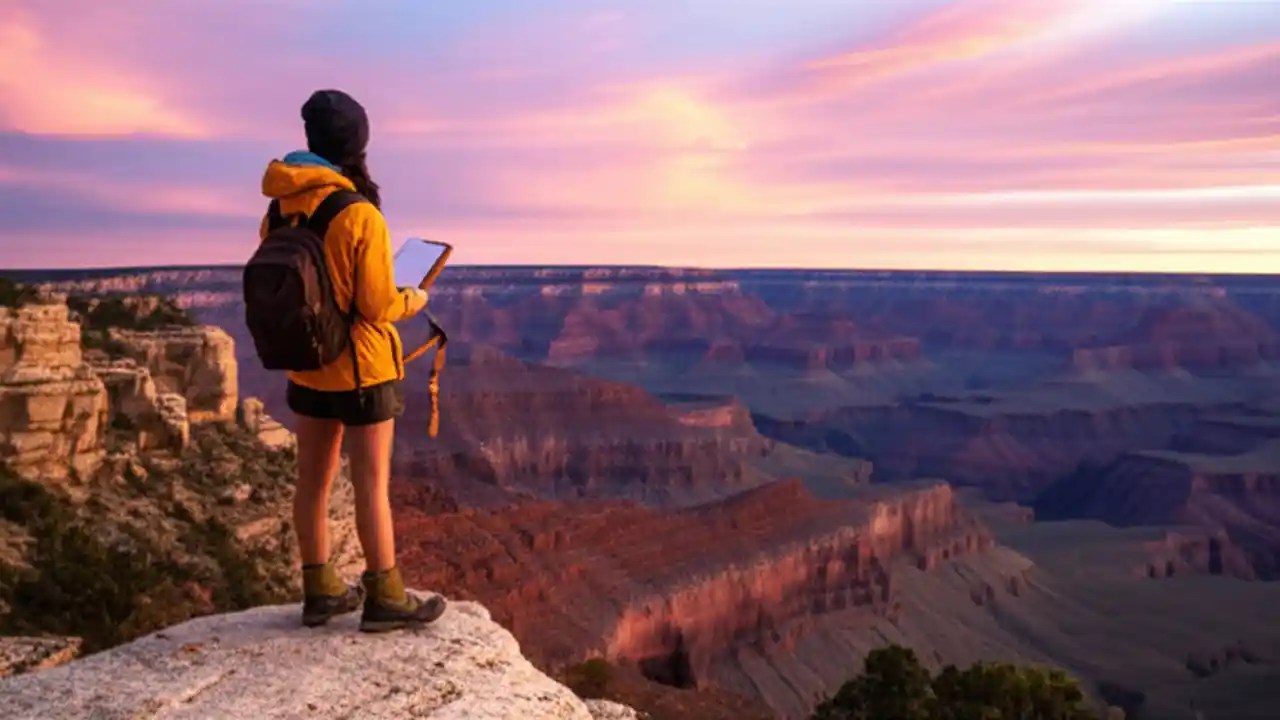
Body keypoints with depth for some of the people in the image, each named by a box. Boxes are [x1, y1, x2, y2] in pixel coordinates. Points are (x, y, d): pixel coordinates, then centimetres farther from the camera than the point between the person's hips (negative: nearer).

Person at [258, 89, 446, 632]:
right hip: (362, 369, -6)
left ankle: (320, 591, 25)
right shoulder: (361, 216, -20)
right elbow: (377, 306, -17)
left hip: (306, 368, 6)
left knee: (313, 479, 13)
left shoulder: (279, 212, -2)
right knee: (372, 485, 4)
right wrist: (413, 300, 3)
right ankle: (383, 598, 14)